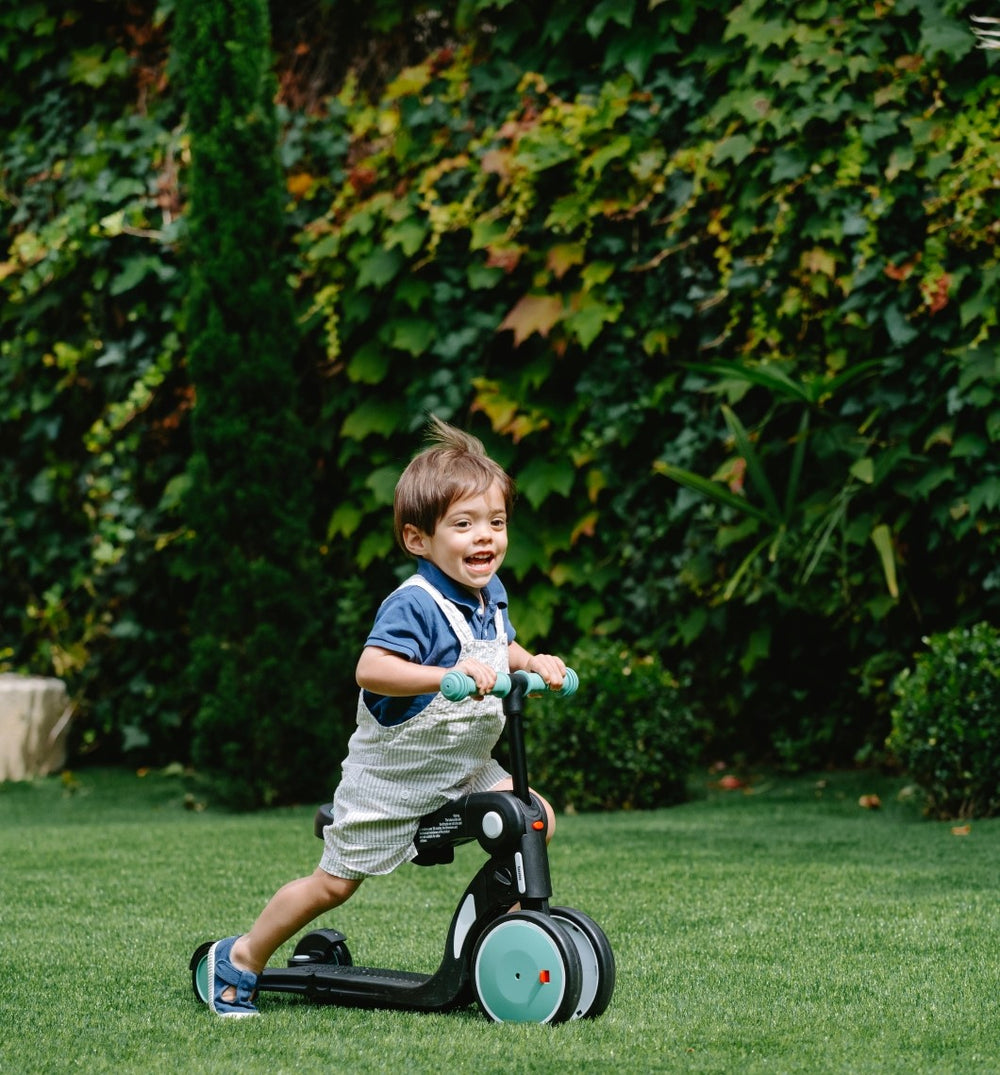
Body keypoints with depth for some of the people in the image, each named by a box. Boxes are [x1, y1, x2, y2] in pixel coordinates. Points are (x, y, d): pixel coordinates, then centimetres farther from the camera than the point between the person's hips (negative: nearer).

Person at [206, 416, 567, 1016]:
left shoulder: (492, 596, 1)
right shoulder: (415, 605, -26)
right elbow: (372, 669, -41)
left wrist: (534, 663, 2)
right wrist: (449, 674, -49)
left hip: (466, 769, 7)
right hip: (391, 779, -7)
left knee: (537, 821, -8)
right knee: (336, 882, 1)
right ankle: (241, 960, 18)